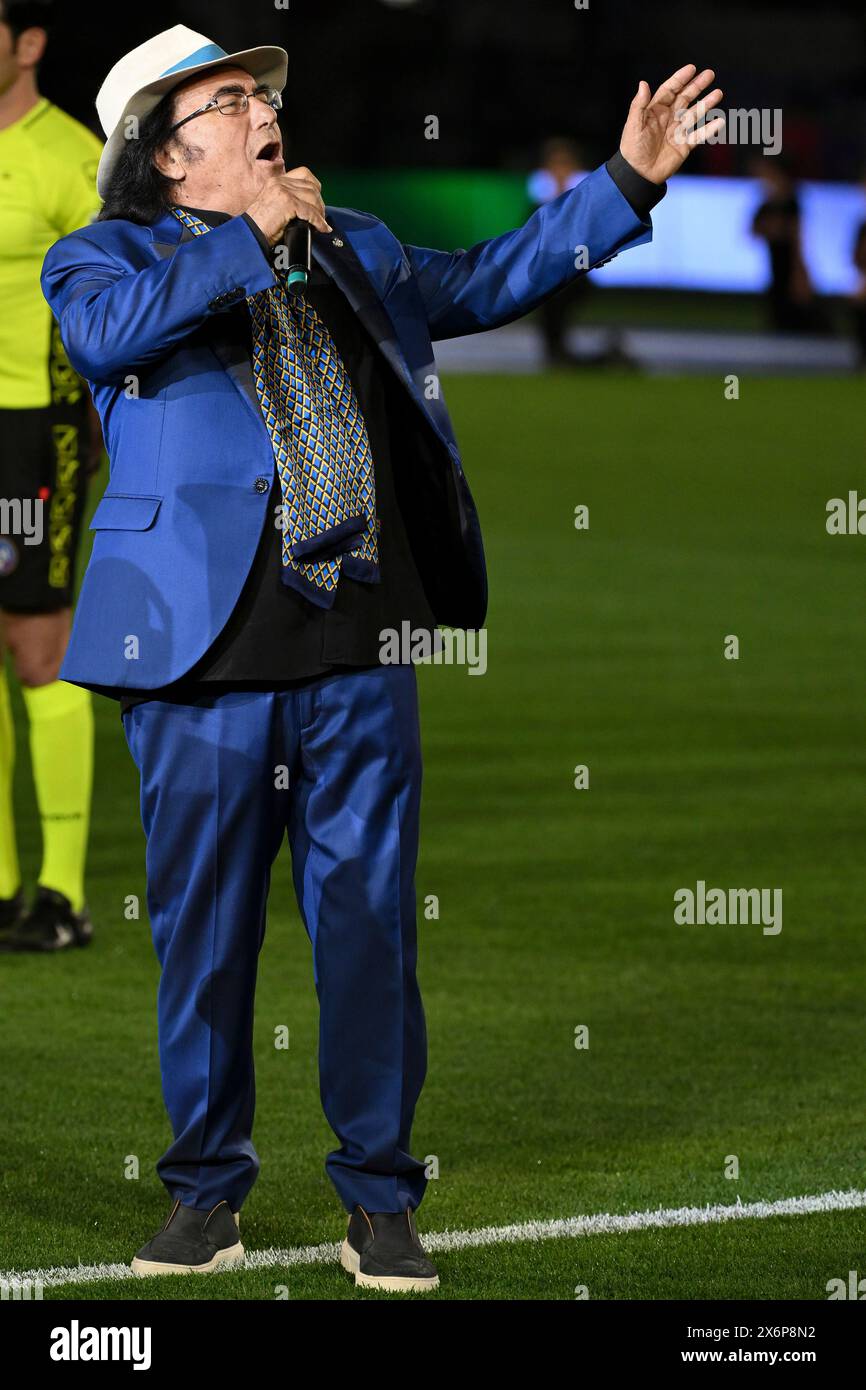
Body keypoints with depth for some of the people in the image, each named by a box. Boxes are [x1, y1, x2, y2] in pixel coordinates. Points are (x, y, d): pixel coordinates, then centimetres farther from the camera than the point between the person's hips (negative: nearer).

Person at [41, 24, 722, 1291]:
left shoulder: (350, 249, 20)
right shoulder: (108, 257, 4)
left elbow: (486, 282, 25)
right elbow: (103, 331, -18)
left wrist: (626, 184, 19)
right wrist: (247, 239, -12)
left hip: (361, 662, 4)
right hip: (207, 663, -3)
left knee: (372, 927, 4)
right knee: (204, 936, 4)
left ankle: (378, 1201, 14)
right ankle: (207, 1197, 18)